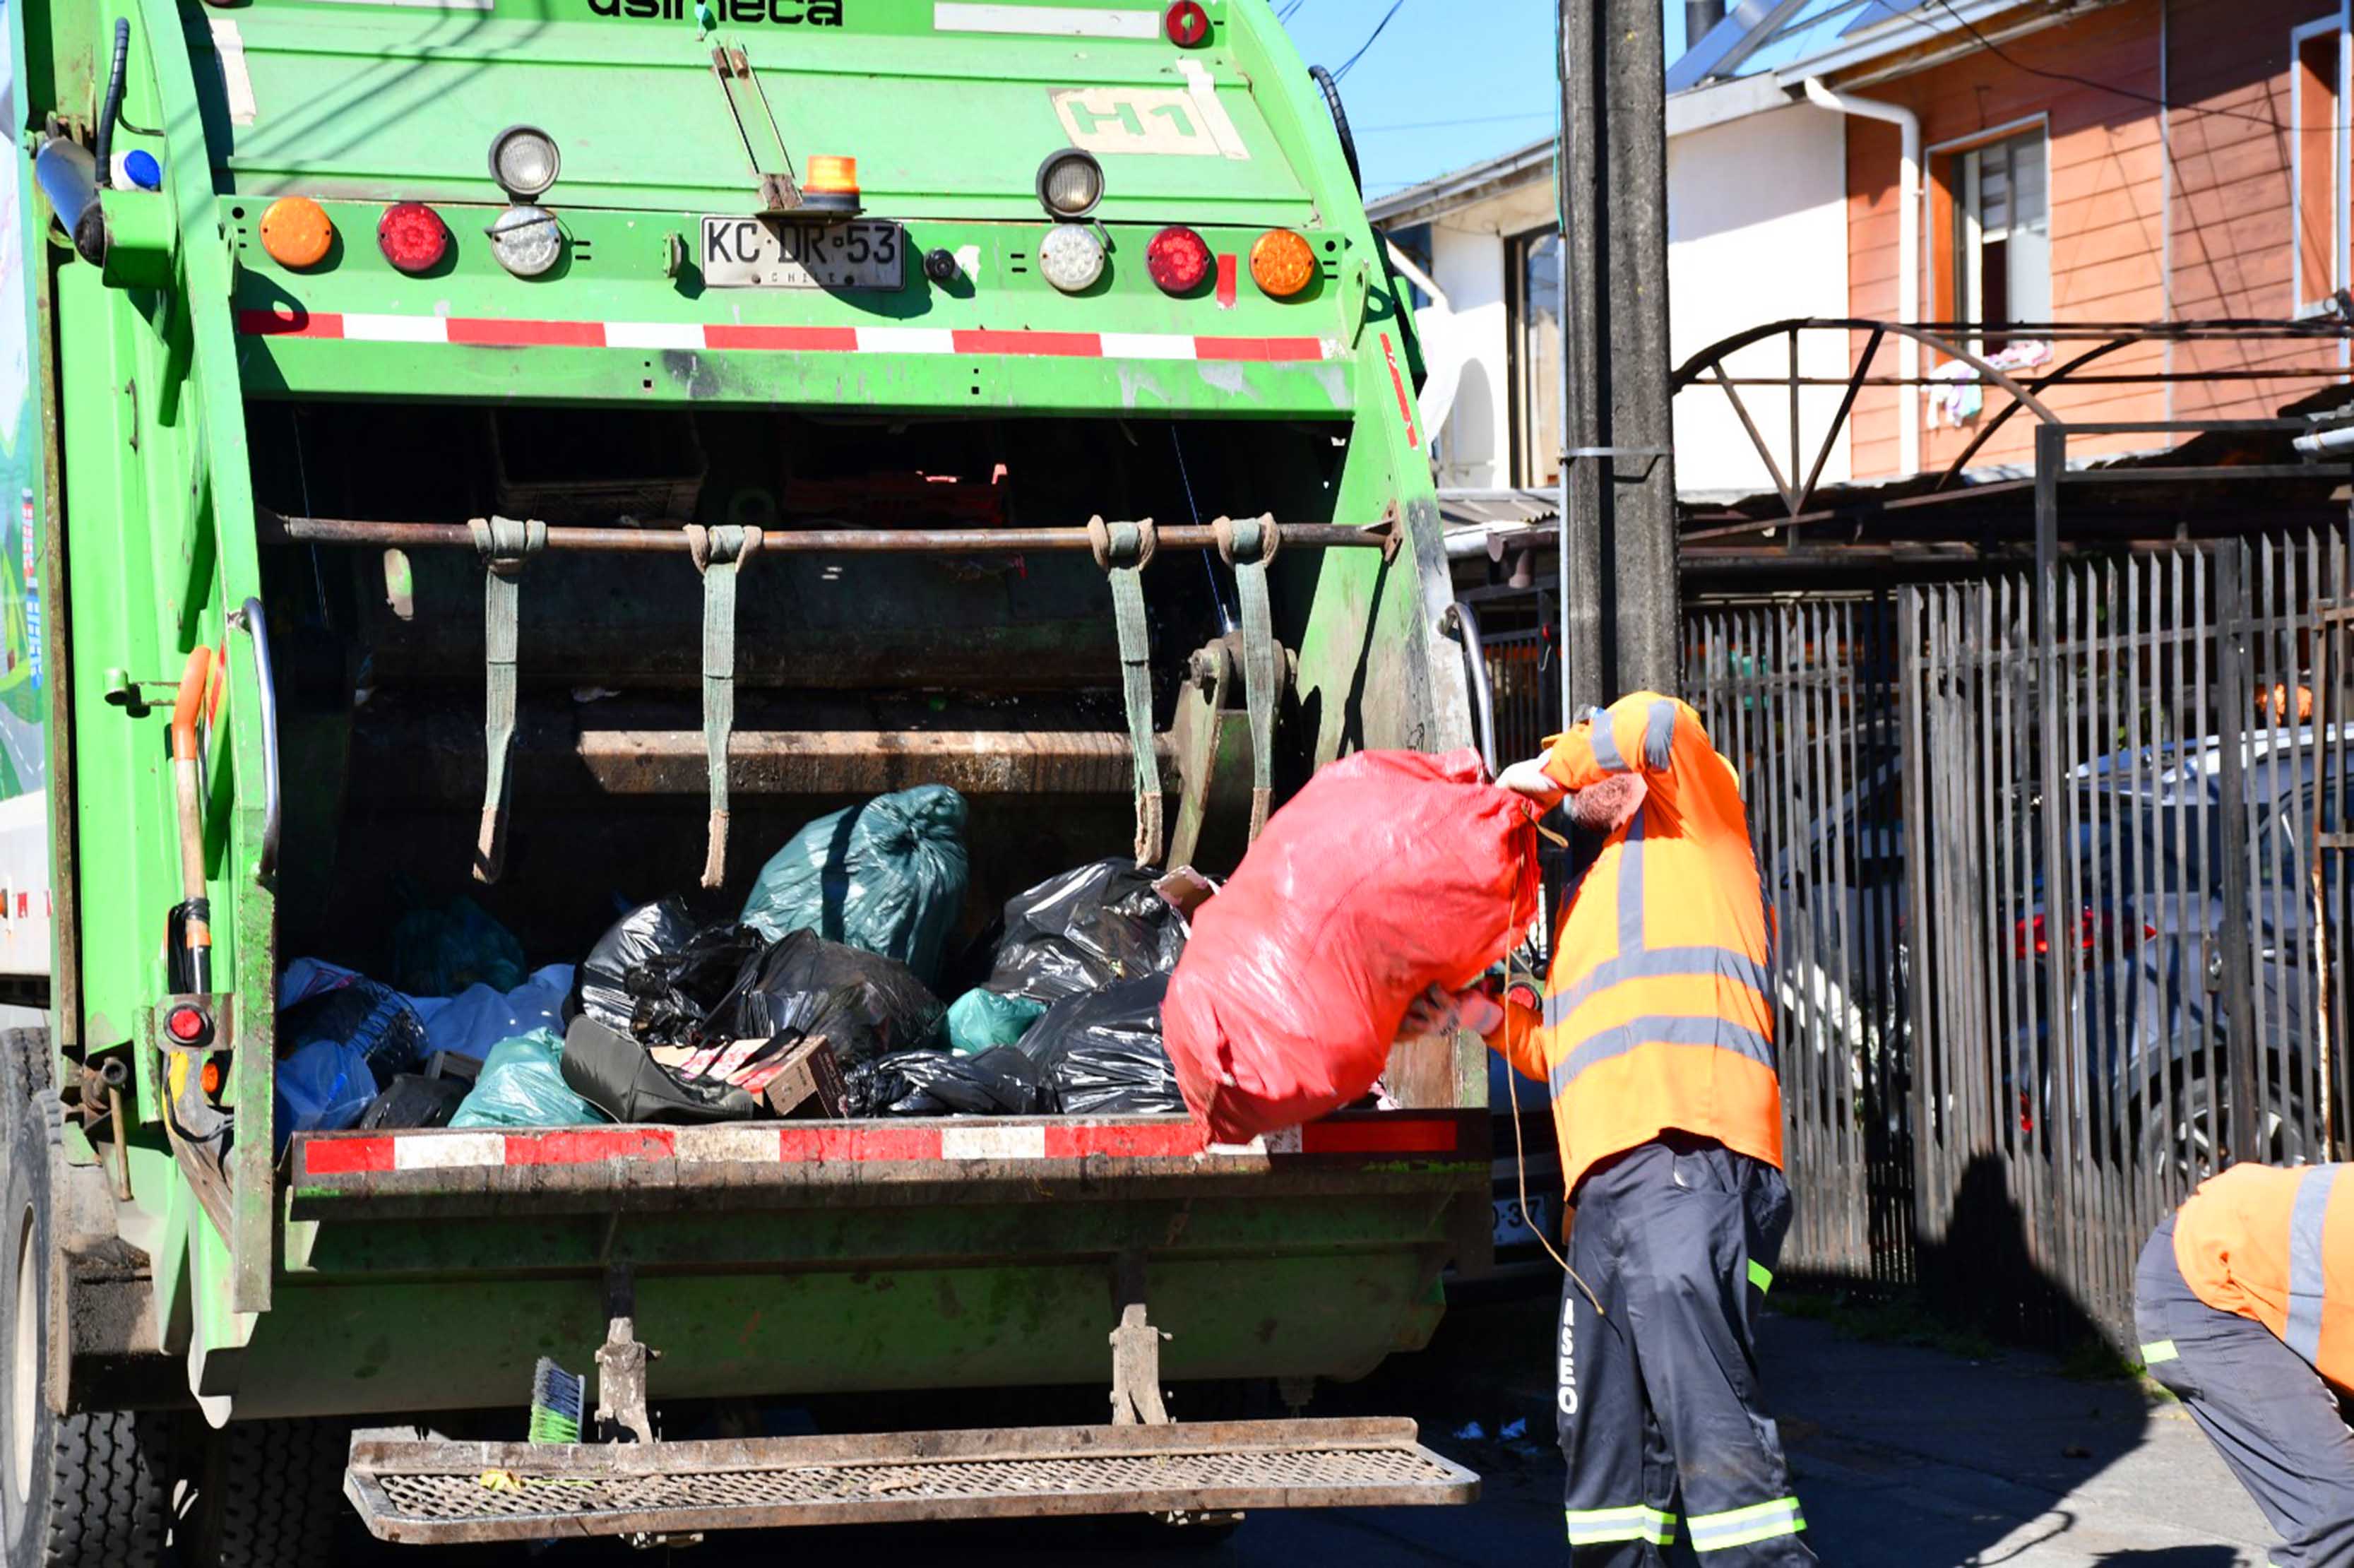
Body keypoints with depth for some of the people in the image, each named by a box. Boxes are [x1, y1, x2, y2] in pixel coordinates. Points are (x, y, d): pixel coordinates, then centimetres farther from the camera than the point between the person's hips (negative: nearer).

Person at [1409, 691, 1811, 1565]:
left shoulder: (1692, 820, 11)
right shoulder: (1591, 894, 33)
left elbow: (1658, 724, -11)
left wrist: (1550, 766, 3)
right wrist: (1479, 1012, 17)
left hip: (1686, 1152, -10)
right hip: (1608, 1179, 10)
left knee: (1699, 1389, -20)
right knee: (1604, 1429, 11)